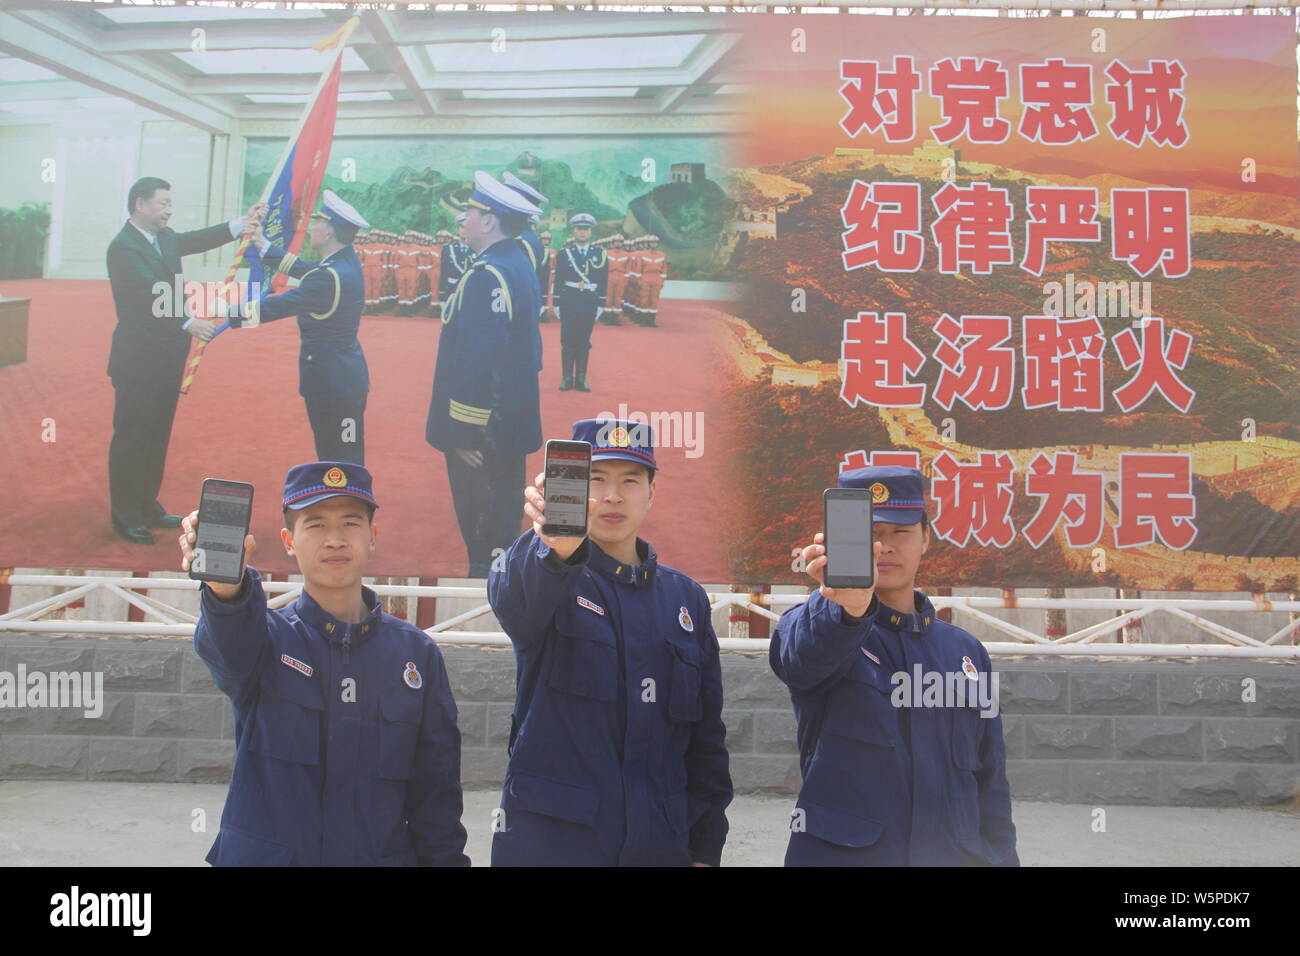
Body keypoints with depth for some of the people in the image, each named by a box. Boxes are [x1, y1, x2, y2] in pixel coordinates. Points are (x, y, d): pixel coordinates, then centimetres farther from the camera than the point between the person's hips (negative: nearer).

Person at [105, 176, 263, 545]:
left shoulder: (165, 238, 11)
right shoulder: (123, 247, -17)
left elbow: (198, 240, 0)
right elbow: (151, 295, -26)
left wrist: (241, 224, -10)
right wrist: (188, 323, -32)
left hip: (167, 358, 9)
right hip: (137, 360, -9)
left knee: (157, 436, 16)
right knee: (131, 437, 0)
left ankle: (147, 506, 27)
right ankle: (125, 517, 9)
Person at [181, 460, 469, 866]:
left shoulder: (415, 651, 4)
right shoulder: (267, 637, -2)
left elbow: (437, 785, 6)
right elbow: (228, 647, -27)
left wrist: (444, 858, -3)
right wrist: (225, 588, -46)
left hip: (382, 854, 1)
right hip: (263, 854, -1)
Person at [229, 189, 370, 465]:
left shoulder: (330, 277, -23)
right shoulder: (347, 261, 4)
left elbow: (277, 307, -23)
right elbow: (306, 270, 18)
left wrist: (221, 310, -18)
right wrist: (266, 247, 20)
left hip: (332, 379, -9)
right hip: (343, 374, 9)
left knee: (341, 461, -2)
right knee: (338, 457, 16)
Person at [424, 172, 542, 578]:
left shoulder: (488, 275, -22)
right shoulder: (518, 263, 9)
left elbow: (478, 360, -26)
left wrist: (463, 432, -22)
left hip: (484, 430, -10)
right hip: (510, 421, 10)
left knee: (485, 534, 0)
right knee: (501, 522, 19)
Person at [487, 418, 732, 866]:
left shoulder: (687, 598, 9)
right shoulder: (543, 579, -1)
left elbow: (706, 737, 11)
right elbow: (512, 594, -28)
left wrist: (706, 849, 6)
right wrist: (557, 548, -49)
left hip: (658, 844, 3)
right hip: (546, 841, -3)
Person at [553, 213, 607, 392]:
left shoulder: (600, 254, 4)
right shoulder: (564, 254, 2)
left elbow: (603, 282, 5)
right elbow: (558, 281, 2)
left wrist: (601, 304, 0)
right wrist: (557, 304, -2)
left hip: (589, 303, 1)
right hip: (569, 303, -1)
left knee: (584, 342, 5)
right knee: (567, 342, 2)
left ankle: (581, 379, 10)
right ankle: (567, 378, 8)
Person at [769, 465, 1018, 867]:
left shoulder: (966, 651, 10)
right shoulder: (809, 625, -3)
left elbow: (991, 784, 13)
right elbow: (803, 651, -29)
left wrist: (1002, 858, 4)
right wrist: (847, 607, -49)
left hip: (952, 855, 4)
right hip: (839, 852, -3)